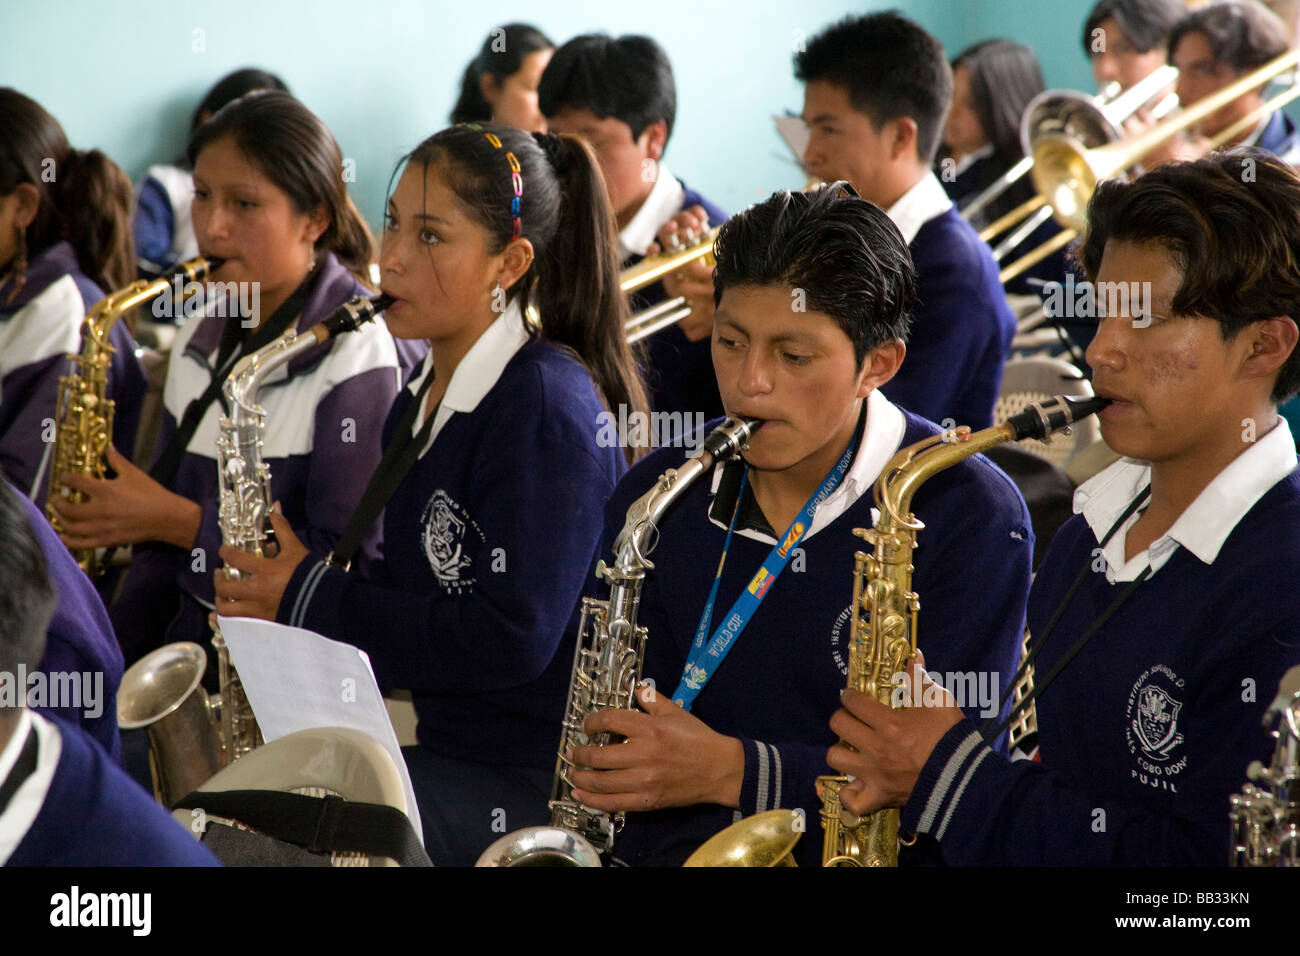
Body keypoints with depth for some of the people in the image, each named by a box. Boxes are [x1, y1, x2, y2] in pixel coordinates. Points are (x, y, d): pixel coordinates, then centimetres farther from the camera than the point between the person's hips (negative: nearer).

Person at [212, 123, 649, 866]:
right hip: (437, 747, 8)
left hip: (531, 784, -8)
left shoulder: (546, 401, -15)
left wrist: (314, 599, -16)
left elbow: (512, 637, -22)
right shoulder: (422, 402, 13)